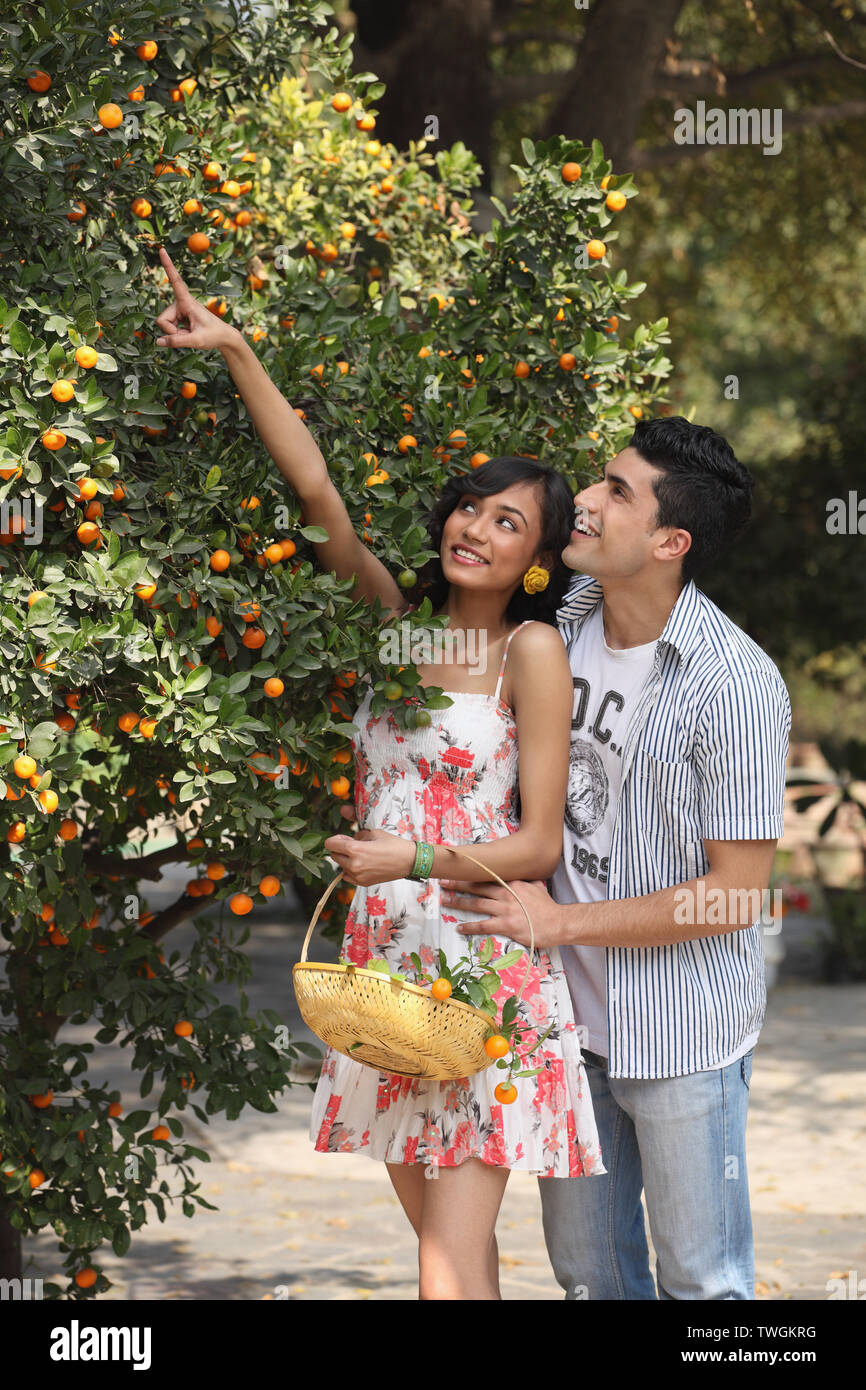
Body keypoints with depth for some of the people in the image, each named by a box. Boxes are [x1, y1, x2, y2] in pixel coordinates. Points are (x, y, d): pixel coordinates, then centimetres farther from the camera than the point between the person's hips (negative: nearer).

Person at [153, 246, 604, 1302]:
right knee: (442, 1246, 10)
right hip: (383, 961, 6)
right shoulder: (403, 623, 10)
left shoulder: (531, 649, -5)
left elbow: (538, 844, -7)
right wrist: (235, 353, -1)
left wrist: (417, 859, -20)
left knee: (455, 1266, -11)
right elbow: (316, 488, 4)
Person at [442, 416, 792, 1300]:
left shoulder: (735, 685, -21)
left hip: (681, 1029, -6)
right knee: (587, 1269, 18)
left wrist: (559, 922, -18)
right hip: (569, 1006, 6)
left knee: (701, 1278, 7)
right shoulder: (564, 621, -1)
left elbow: (735, 892, -19)